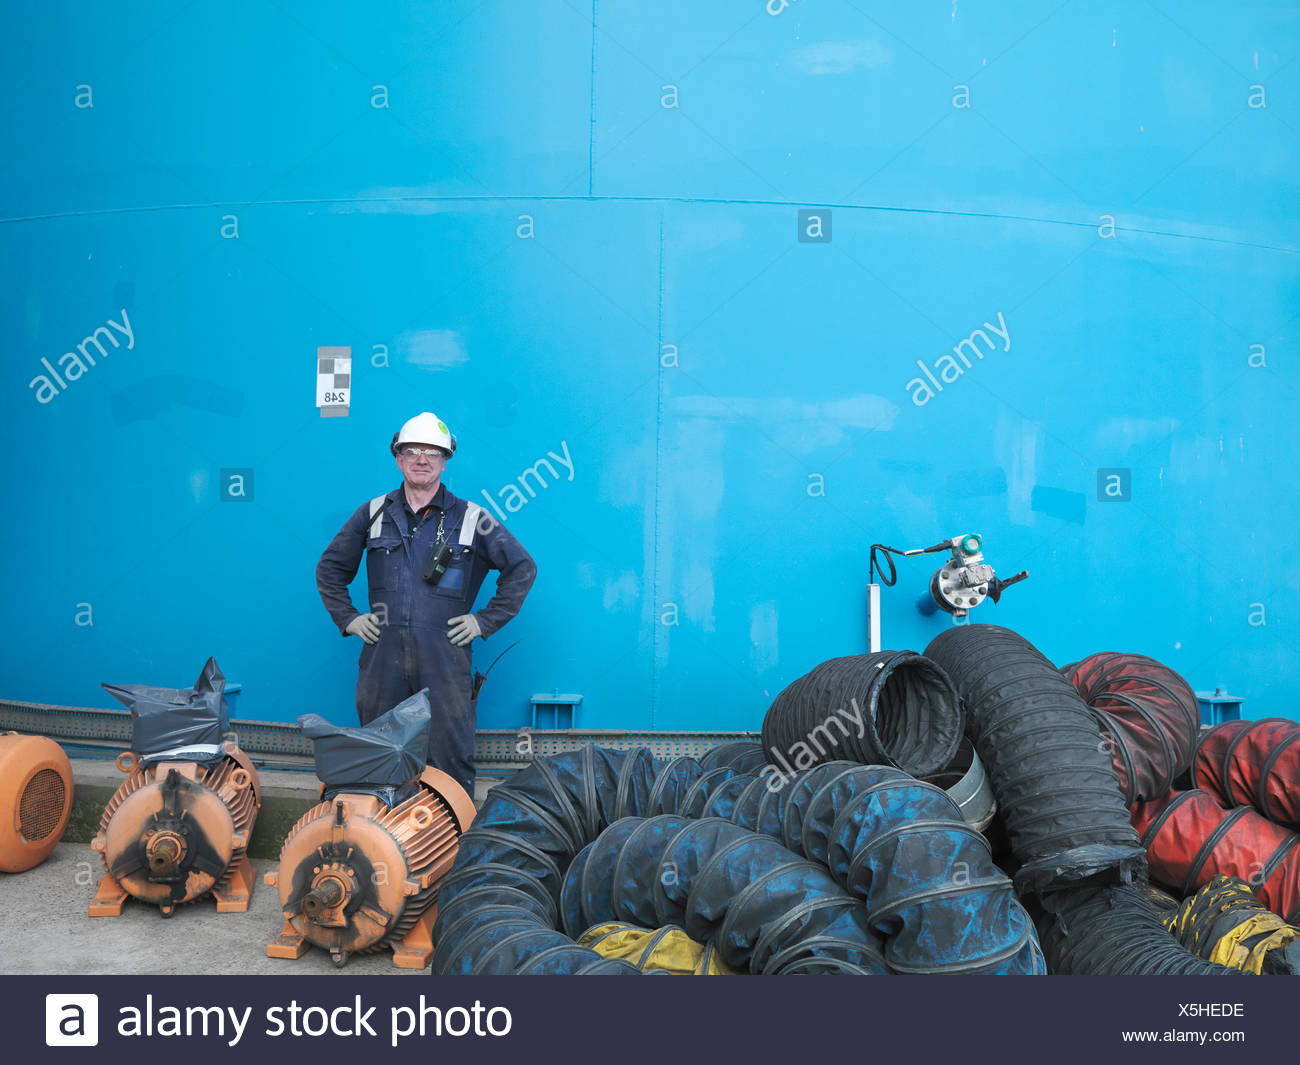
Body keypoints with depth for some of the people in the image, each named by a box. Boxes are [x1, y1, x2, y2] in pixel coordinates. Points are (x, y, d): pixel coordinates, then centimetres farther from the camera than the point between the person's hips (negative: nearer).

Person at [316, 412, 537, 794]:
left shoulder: (471, 518, 6)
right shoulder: (373, 514, 12)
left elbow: (523, 568, 9)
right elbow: (330, 567, 23)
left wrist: (486, 620, 2)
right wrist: (347, 618, 11)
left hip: (445, 657, -2)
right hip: (382, 655, 2)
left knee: (452, 759, -2)